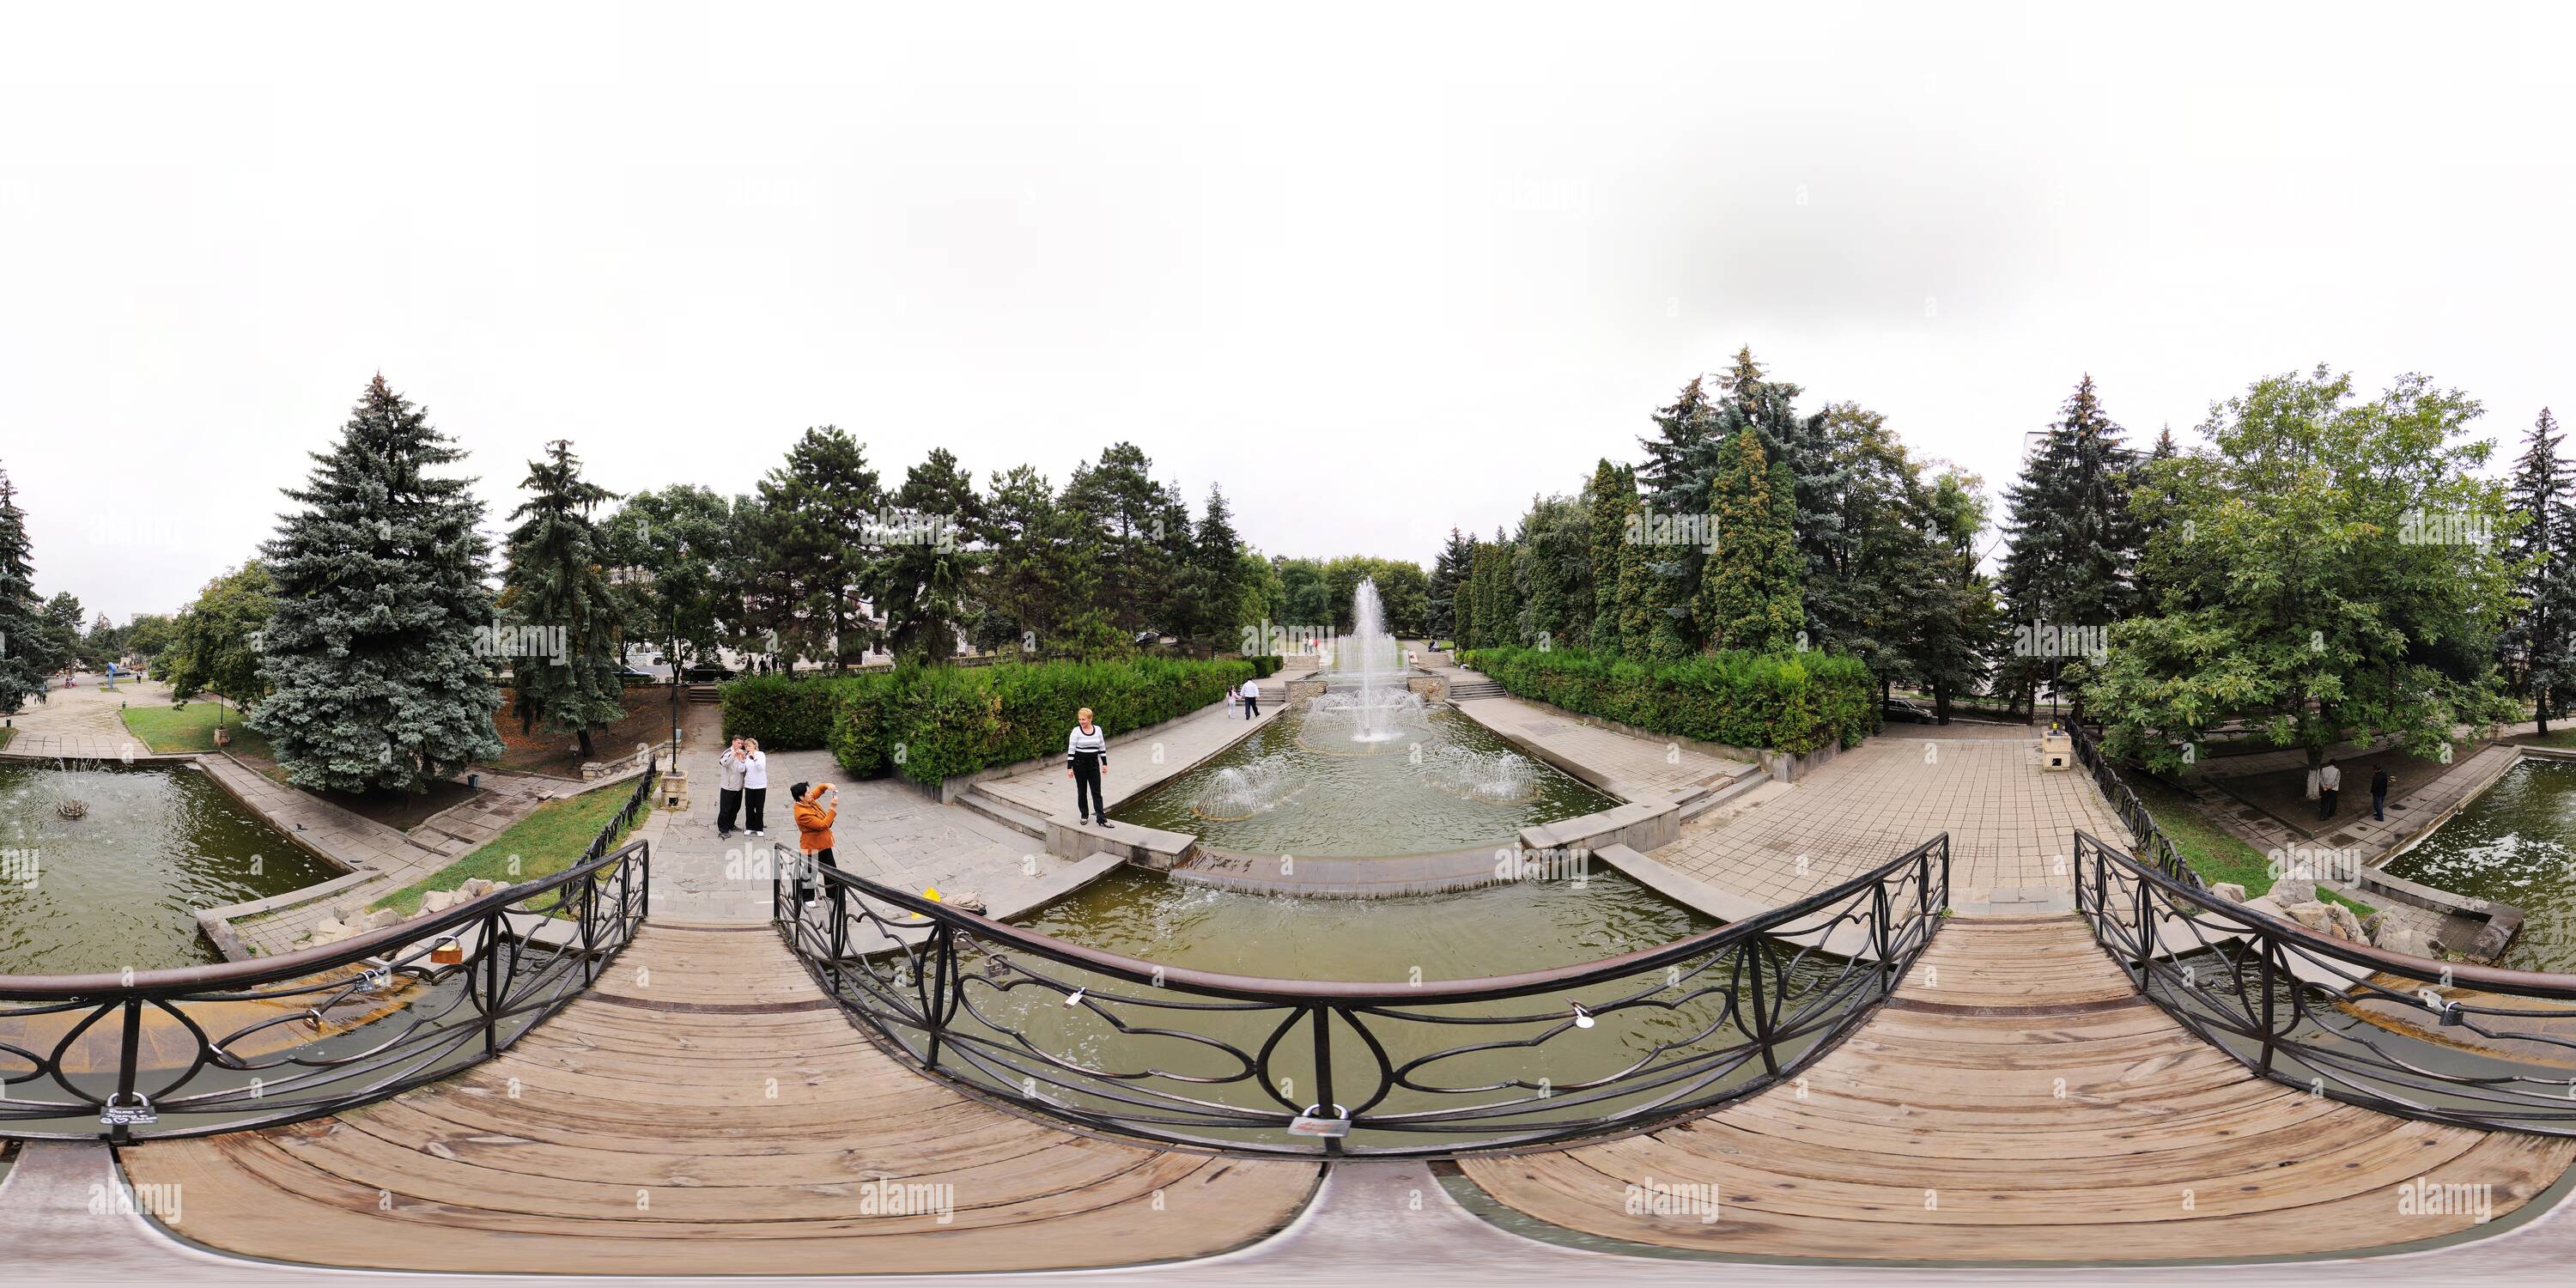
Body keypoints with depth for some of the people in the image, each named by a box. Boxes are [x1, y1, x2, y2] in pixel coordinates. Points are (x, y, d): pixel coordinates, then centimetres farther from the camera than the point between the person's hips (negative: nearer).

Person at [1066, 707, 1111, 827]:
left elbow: (1102, 748, 9)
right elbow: (1071, 750, -9)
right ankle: (1084, 815, 24)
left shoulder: (1098, 730, 0)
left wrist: (1105, 763, 7)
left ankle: (1102, 818, -3)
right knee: (1082, 791, 9)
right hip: (1079, 764, -2)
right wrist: (1069, 768, -12)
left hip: (1094, 764, 2)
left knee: (1096, 791, -1)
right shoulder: (1076, 731, -9)